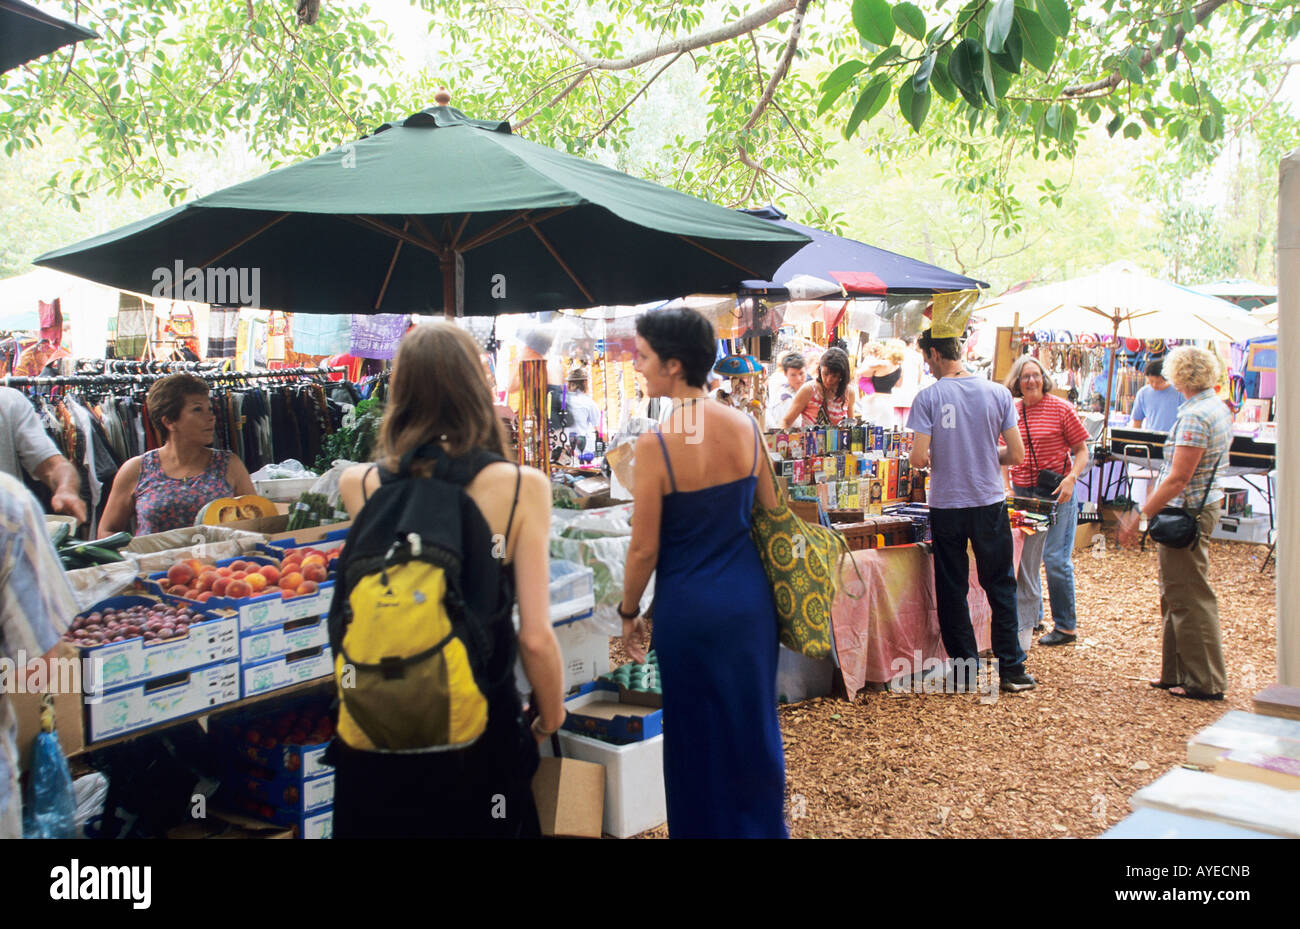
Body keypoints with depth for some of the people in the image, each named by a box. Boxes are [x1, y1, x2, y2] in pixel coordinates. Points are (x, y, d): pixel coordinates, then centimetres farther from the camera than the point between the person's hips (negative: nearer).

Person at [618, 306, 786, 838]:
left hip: (688, 606, -4)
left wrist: (628, 613, 2)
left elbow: (645, 548, -13)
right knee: (753, 728, 19)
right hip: (749, 597, 4)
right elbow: (771, 514, 6)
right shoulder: (745, 427, -5)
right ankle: (759, 824, 34)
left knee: (696, 737, 13)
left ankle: (704, 826, 28)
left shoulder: (655, 445, -18)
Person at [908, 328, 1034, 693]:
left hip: (946, 506, -2)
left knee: (952, 590, 10)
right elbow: (1017, 454, -3)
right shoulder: (997, 393, -3)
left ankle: (965, 672, 15)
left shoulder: (928, 397, -10)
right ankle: (1011, 669, 16)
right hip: (990, 503, 2)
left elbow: (918, 459, -15)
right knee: (1001, 586, 14)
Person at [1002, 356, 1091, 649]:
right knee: (1023, 559, 9)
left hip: (1056, 493, -4)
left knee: (1055, 559, -6)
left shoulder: (1060, 408, -4)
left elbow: (1082, 450, -1)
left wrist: (1071, 478, -16)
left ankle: (1066, 626, 7)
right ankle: (1029, 617, 25)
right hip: (1021, 493, 4)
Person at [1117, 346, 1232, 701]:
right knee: (1177, 595, 17)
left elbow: (1179, 479, -23)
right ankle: (1177, 673, 25)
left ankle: (1205, 682, 6)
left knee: (1189, 598, -2)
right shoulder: (1219, 409, 12)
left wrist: (1140, 515, -18)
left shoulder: (1195, 416, -20)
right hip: (1207, 505, 10)